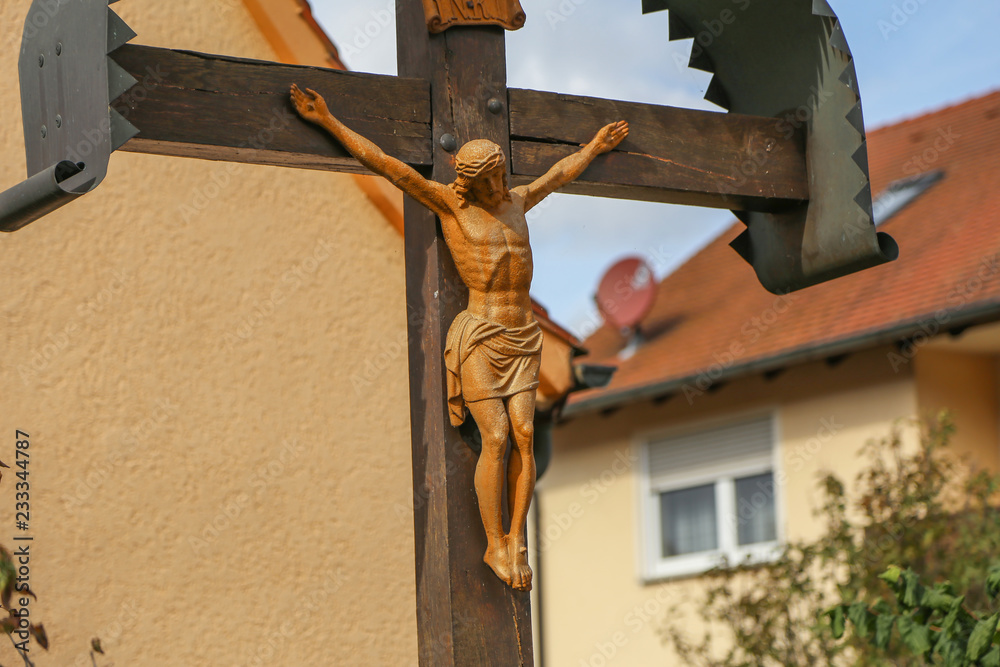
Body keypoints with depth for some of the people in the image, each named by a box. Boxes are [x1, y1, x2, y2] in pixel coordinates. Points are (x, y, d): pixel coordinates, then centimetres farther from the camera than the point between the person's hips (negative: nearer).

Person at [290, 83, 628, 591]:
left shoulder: (515, 202, 14)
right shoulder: (449, 202, -2)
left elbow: (557, 174, 34)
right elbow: (385, 165, -7)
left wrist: (592, 149, 48)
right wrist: (327, 122, -12)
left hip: (522, 337, 5)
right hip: (480, 335, -5)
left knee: (524, 435, -6)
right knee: (496, 439, -11)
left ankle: (516, 540, -1)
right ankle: (495, 546, -2)